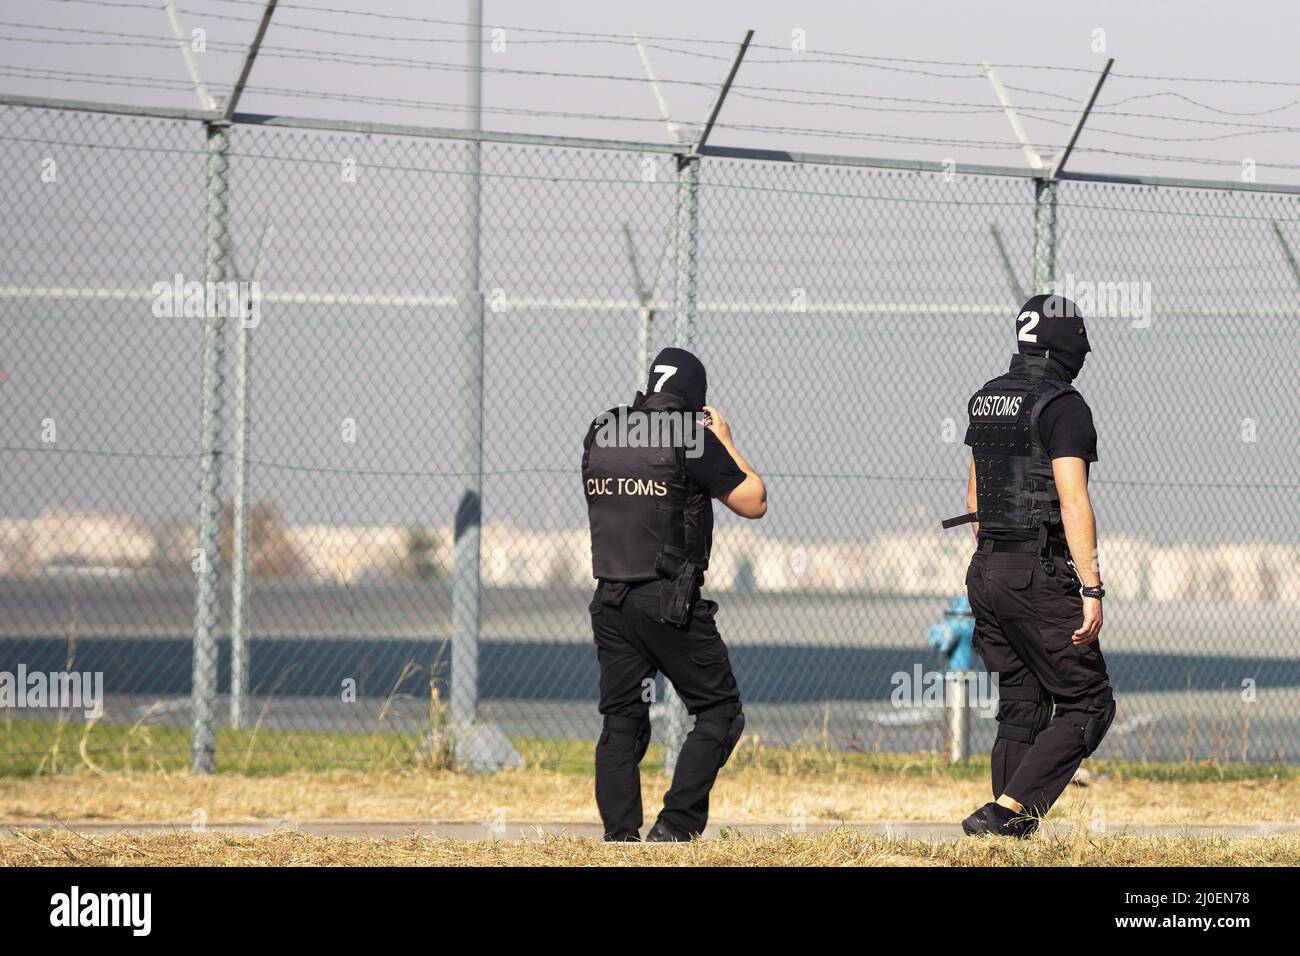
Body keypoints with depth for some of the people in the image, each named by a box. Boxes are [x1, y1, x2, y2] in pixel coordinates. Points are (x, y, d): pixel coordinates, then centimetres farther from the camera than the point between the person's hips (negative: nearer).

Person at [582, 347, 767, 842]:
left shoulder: (599, 434, 8)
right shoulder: (692, 438, -8)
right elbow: (753, 502, -1)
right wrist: (725, 442, 12)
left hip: (609, 602, 6)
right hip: (671, 605, -6)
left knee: (621, 720, 10)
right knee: (719, 710, 2)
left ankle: (619, 835, 2)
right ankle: (675, 826, -9)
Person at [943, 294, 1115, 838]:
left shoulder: (985, 400, 13)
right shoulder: (1063, 406, -12)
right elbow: (1073, 503, -18)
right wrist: (1091, 591, -19)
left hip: (986, 571, 8)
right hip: (1040, 577, -8)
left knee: (1021, 707, 13)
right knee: (1087, 705, -3)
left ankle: (1012, 833, 8)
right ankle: (1008, 809, -17)